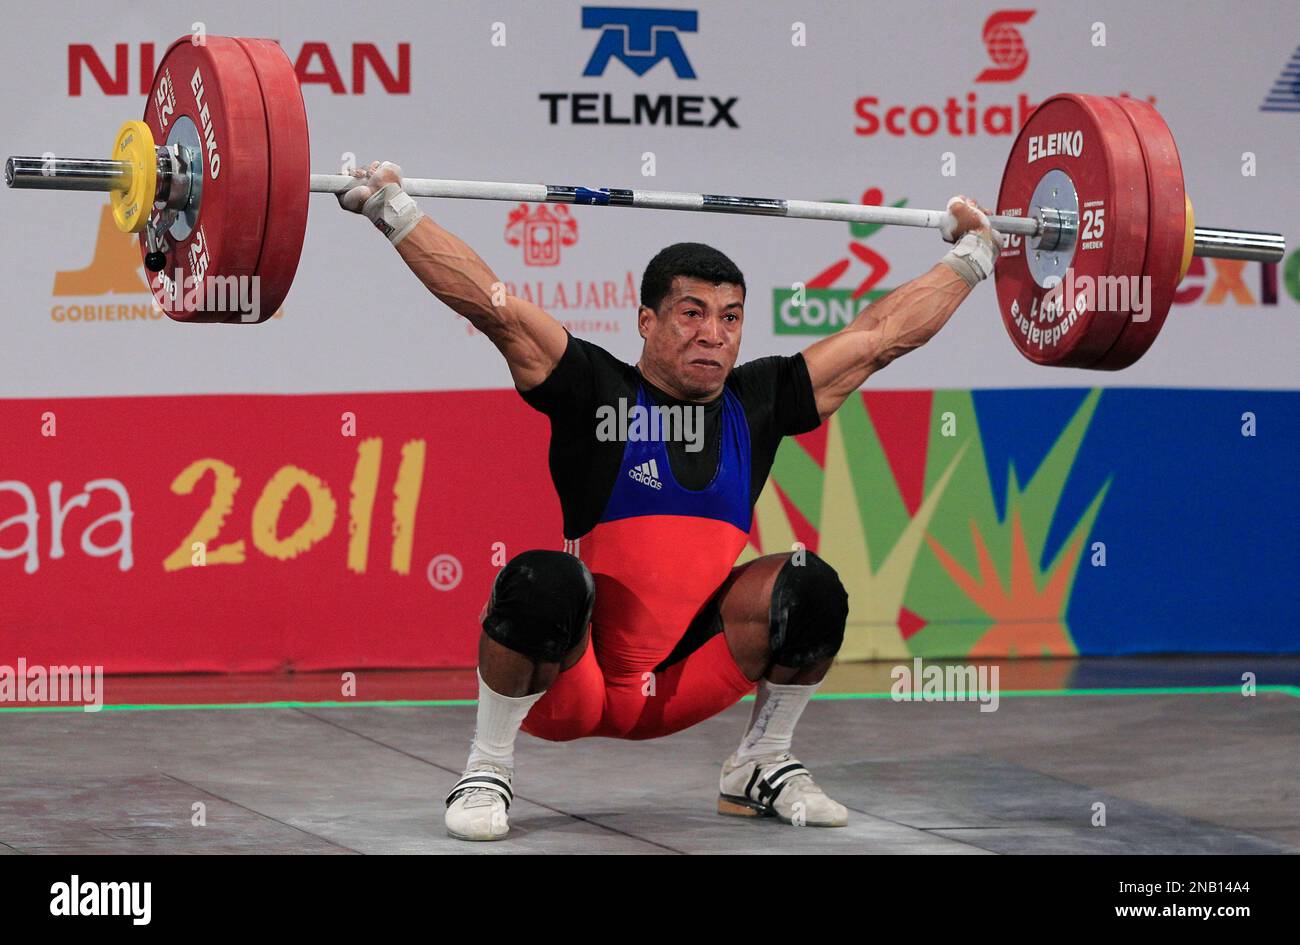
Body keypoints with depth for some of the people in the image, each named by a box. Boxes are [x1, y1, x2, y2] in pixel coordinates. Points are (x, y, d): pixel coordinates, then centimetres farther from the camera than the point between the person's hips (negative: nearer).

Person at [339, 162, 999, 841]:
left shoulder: (758, 403, 3)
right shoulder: (597, 392, -10)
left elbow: (882, 333, 12)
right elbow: (491, 304, -17)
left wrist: (970, 254, 17)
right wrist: (392, 210, -22)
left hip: (681, 687, 4)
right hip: (571, 687, -4)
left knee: (809, 589, -16)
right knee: (544, 581, -35)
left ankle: (761, 770, 7)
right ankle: (486, 772, -12)